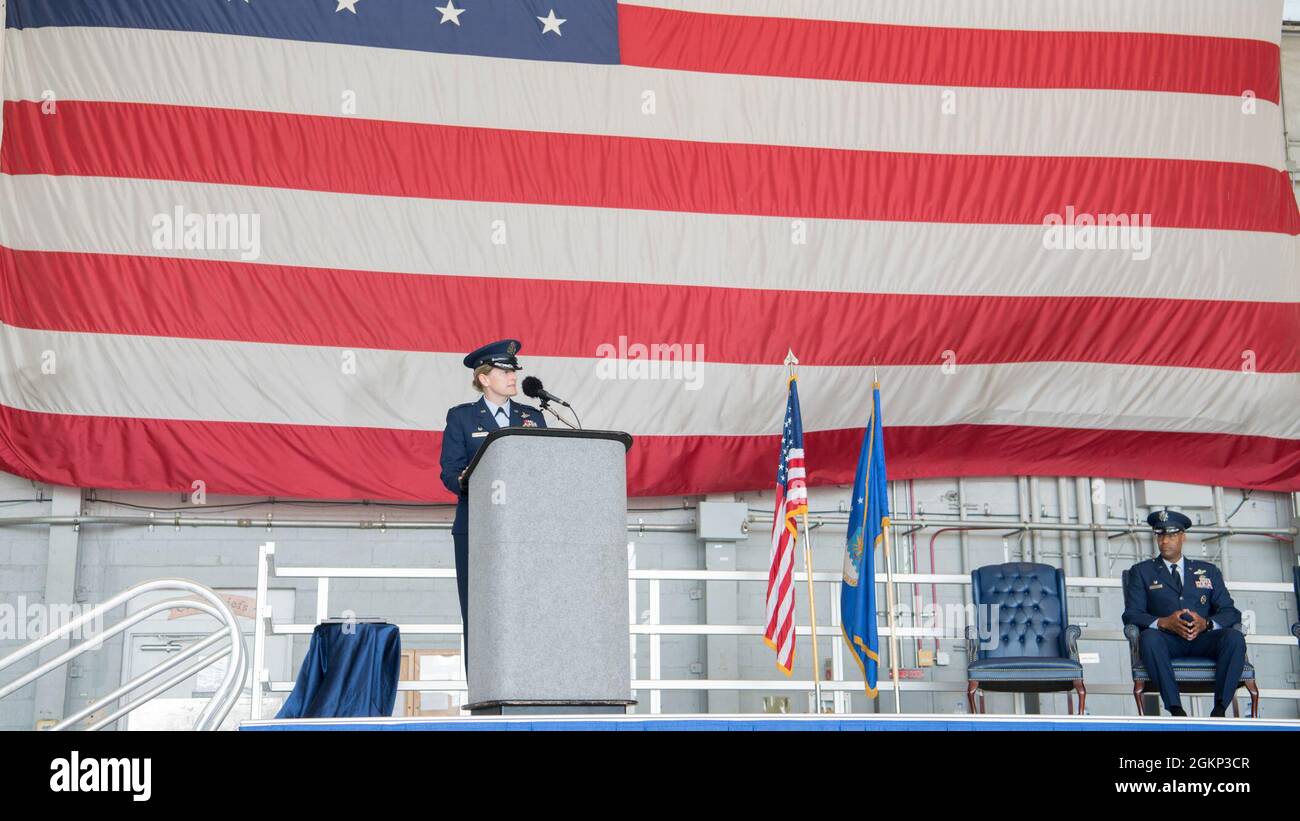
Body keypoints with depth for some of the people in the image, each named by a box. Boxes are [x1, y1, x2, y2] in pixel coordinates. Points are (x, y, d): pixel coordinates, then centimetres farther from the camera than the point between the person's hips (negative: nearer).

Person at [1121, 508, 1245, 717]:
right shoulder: (1142, 572, 17)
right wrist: (1163, 622, -15)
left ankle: (1220, 708, -29)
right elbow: (1131, 614, 5)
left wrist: (1206, 623, -11)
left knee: (1234, 637, -30)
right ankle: (1176, 709, -36)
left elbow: (1230, 612, 12)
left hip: (1203, 639, 2)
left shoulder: (1208, 571, 22)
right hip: (1166, 640, -1)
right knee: (1149, 637, -36)